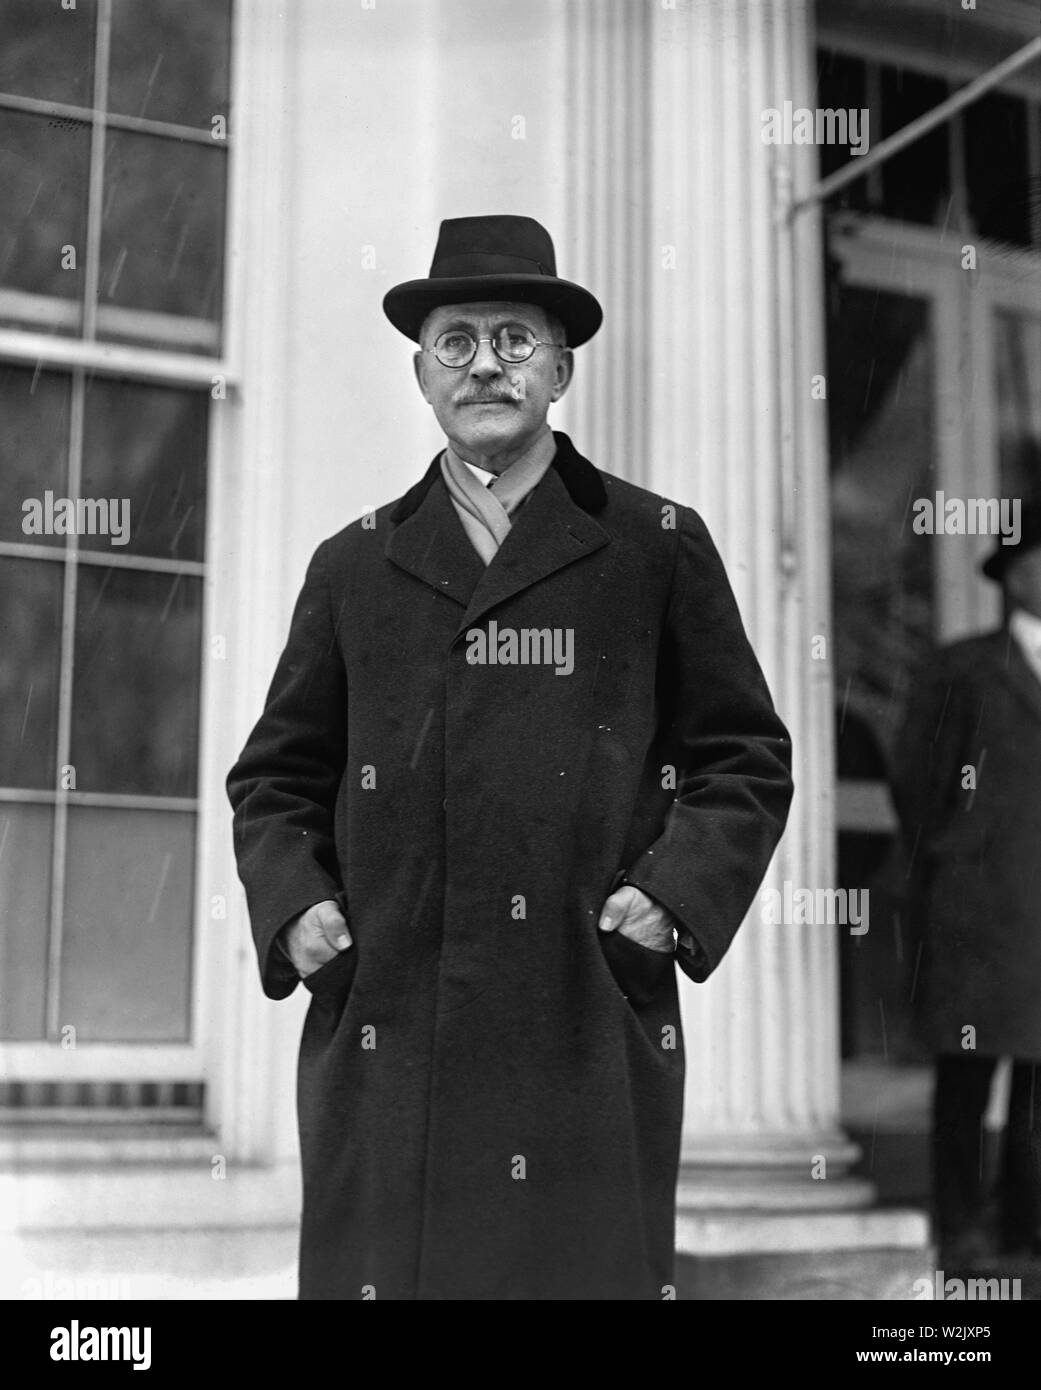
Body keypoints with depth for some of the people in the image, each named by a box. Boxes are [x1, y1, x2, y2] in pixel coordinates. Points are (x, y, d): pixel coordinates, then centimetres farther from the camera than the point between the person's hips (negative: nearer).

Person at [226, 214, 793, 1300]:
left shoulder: (658, 549, 9)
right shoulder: (354, 567, 14)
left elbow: (747, 760, 11)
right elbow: (275, 779, 19)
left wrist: (677, 893, -5)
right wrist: (292, 907, 2)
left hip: (594, 1039, -1)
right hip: (384, 1034, 1)